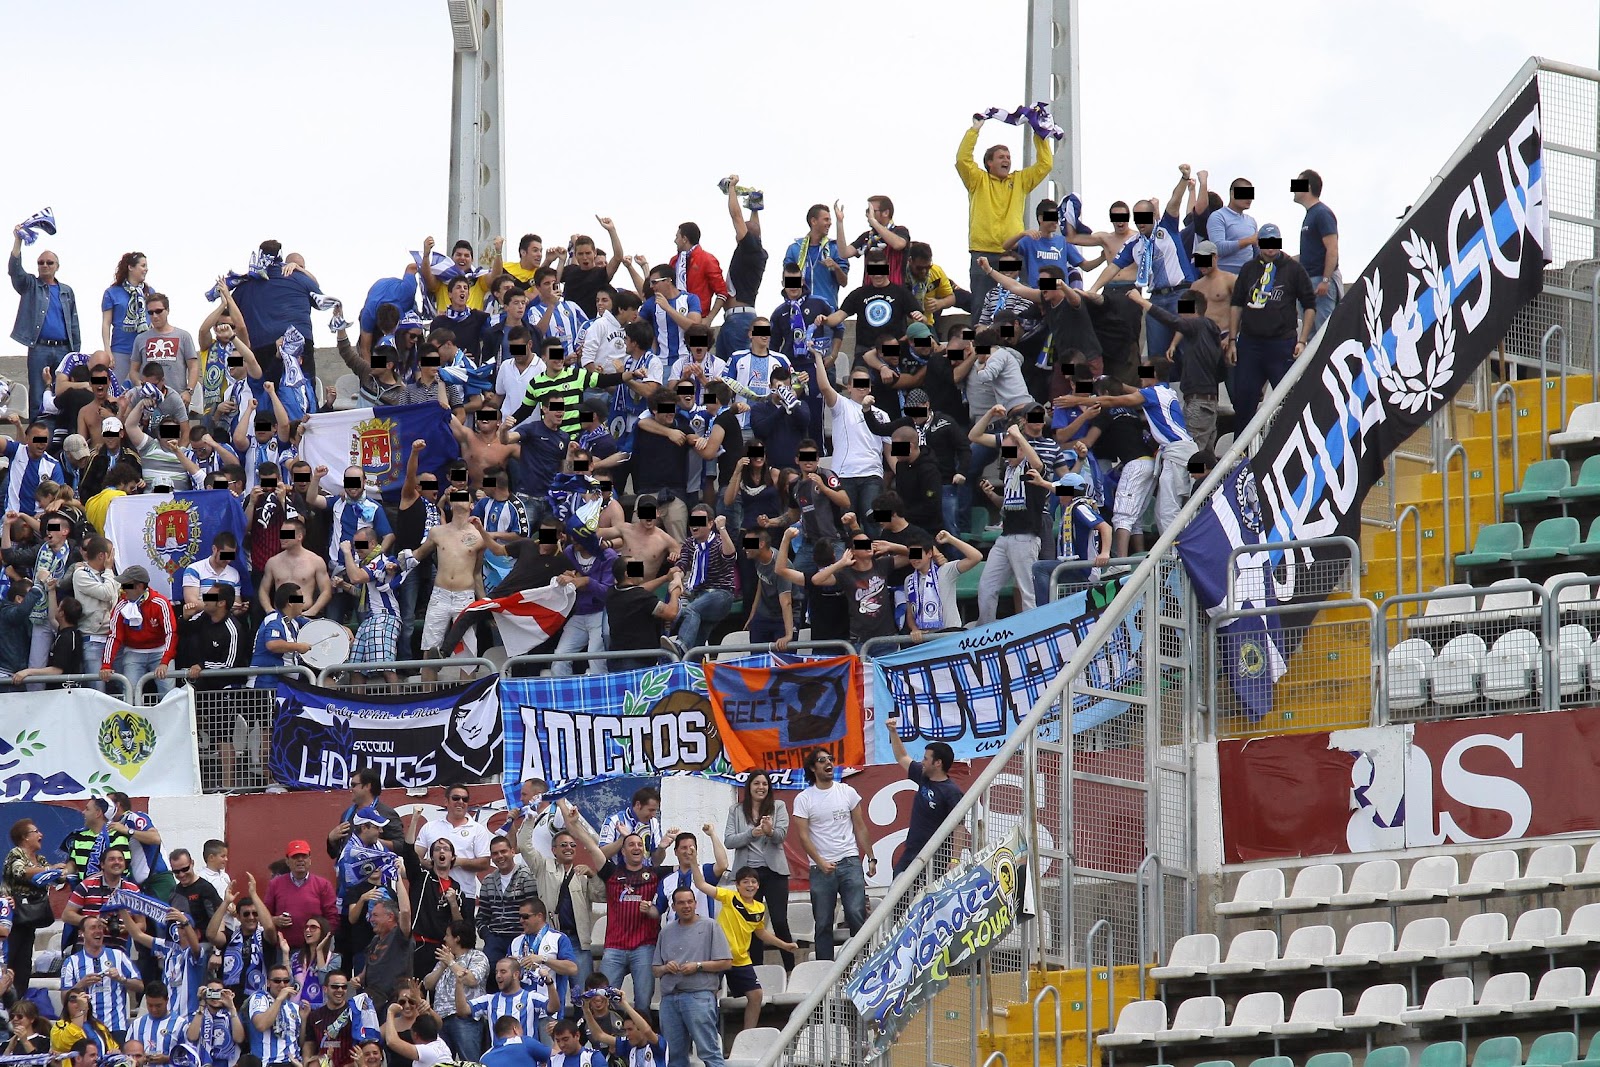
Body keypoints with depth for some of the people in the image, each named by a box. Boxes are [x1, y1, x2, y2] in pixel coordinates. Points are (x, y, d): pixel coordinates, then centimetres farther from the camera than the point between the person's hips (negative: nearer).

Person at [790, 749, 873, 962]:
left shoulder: (847, 792, 7)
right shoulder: (803, 799, 1)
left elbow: (860, 828, 11)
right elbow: (803, 836, -4)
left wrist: (871, 858, 7)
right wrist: (821, 863, -15)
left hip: (849, 863, 0)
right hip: (821, 869, 0)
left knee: (856, 914, -12)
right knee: (823, 923, 3)